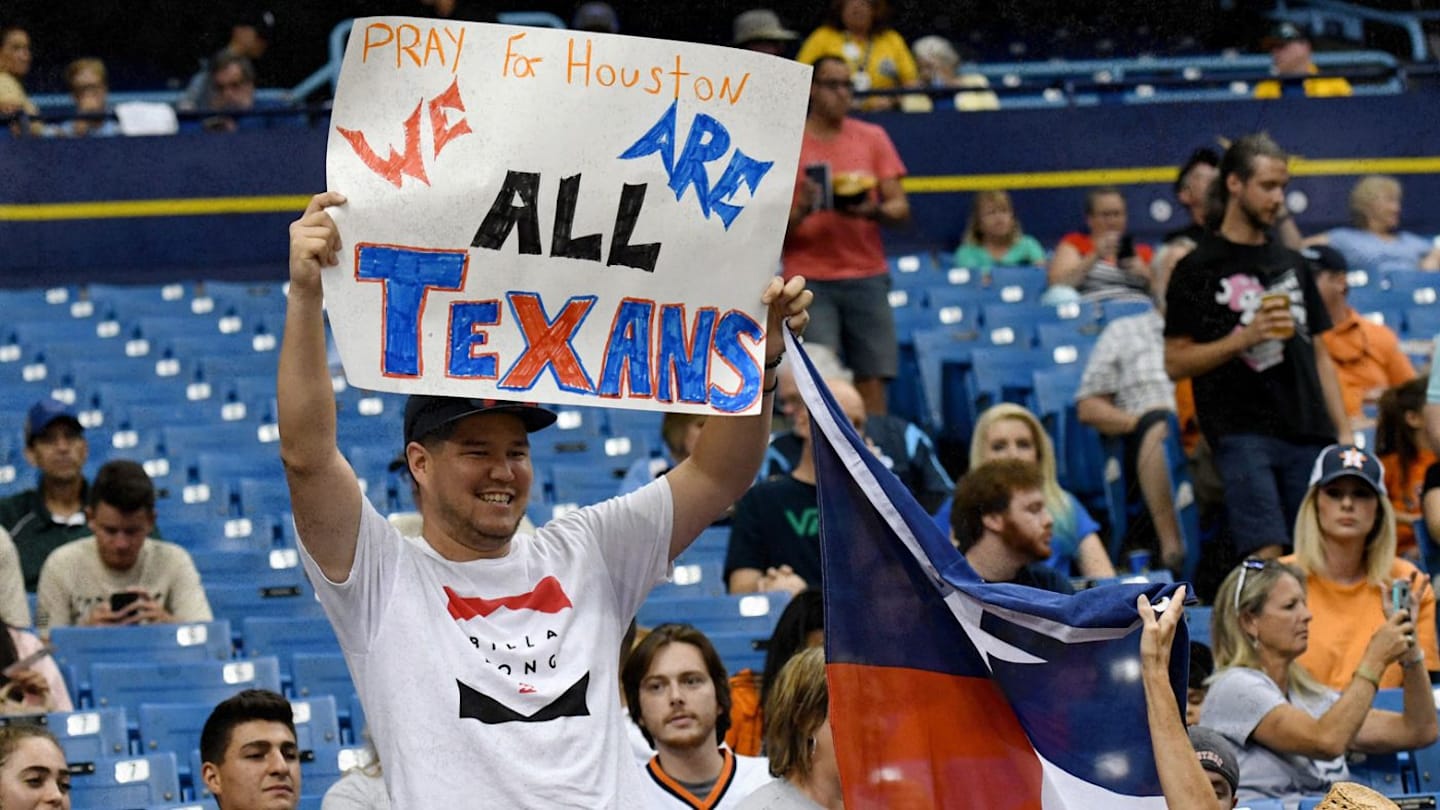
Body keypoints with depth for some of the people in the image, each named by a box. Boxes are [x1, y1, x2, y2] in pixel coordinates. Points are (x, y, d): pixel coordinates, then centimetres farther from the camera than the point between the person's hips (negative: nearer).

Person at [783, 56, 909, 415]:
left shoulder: (873, 138, 10)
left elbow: (900, 208, 7)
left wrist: (873, 211, -14)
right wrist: (800, 211, -19)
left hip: (866, 275, 2)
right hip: (808, 280, -2)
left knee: (873, 380, -3)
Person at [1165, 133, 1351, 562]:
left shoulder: (1292, 265, 20)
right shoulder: (1199, 269, 3)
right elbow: (1175, 362, -2)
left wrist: (1344, 433, 11)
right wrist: (1243, 338, -14)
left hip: (1308, 434, 5)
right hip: (1242, 433, -5)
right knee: (1267, 556, -18)